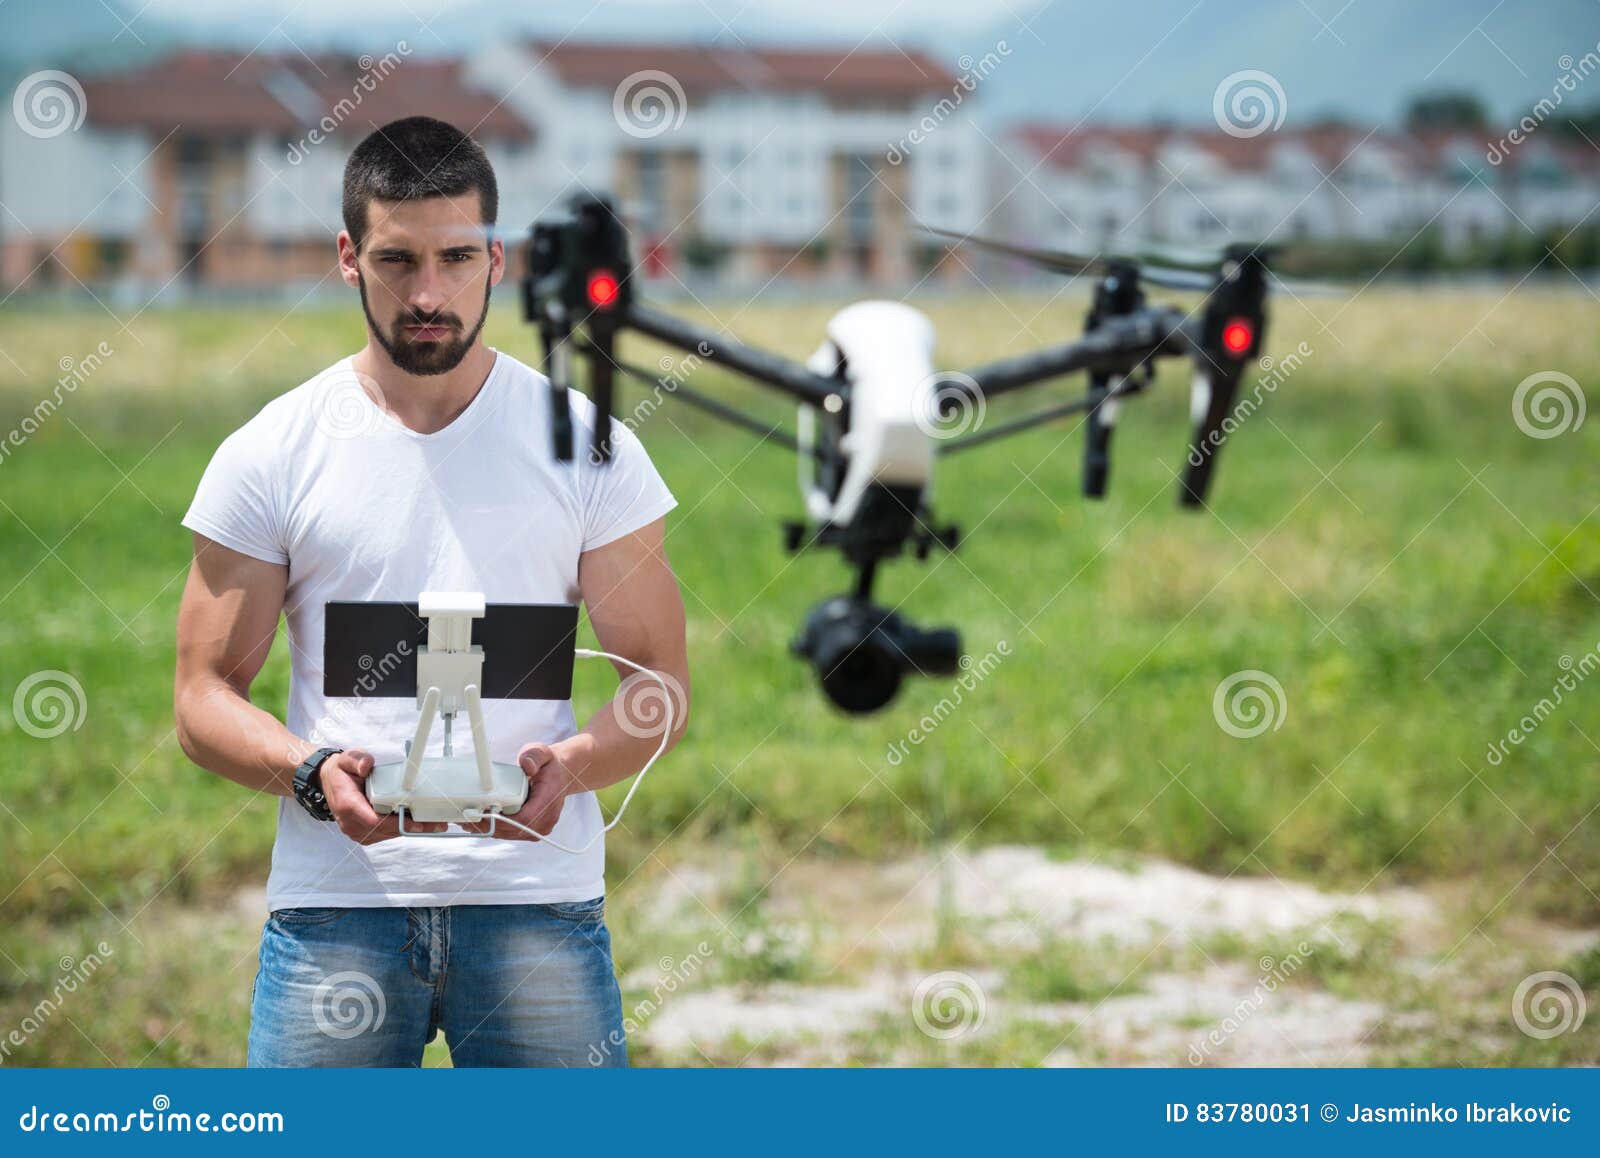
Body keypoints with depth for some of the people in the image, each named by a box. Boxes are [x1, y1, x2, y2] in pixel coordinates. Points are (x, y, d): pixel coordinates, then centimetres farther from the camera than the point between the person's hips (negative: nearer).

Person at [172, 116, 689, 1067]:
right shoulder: (269, 455, 5)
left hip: (538, 899, 0)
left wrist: (571, 765, -14)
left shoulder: (588, 447, 6)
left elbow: (661, 683, 7)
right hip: (335, 903, 0)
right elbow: (205, 697, 5)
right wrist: (314, 772, -15)